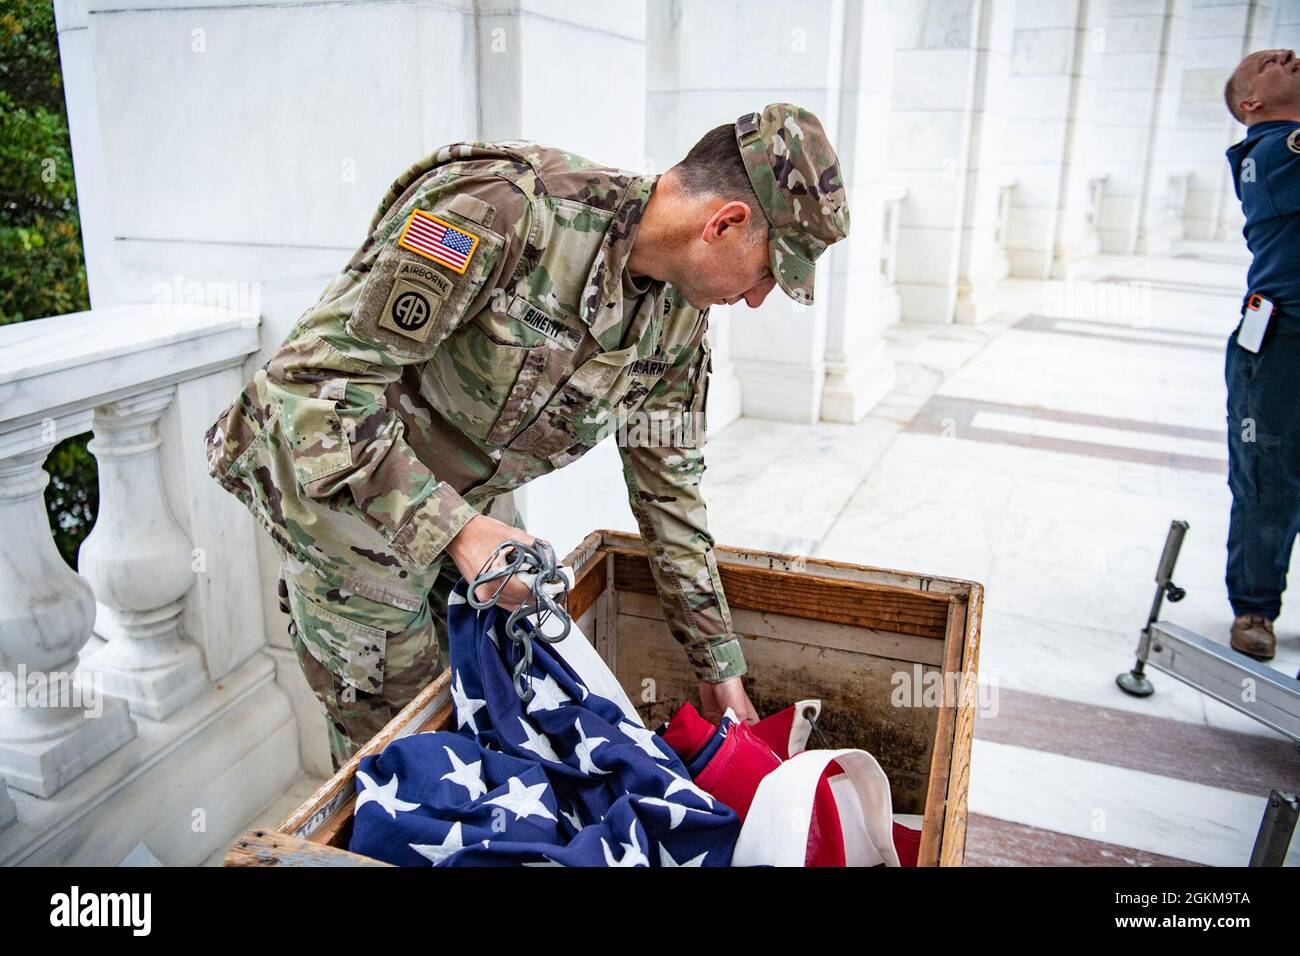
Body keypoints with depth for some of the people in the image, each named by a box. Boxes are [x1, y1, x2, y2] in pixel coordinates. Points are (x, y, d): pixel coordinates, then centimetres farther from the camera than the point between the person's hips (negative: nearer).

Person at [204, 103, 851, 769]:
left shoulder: (679, 321, -7)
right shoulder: (500, 208, -32)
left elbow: (668, 490, 2)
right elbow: (319, 373, -31)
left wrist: (720, 669, 6)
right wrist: (456, 530, -37)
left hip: (473, 506, 7)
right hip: (340, 487, -6)